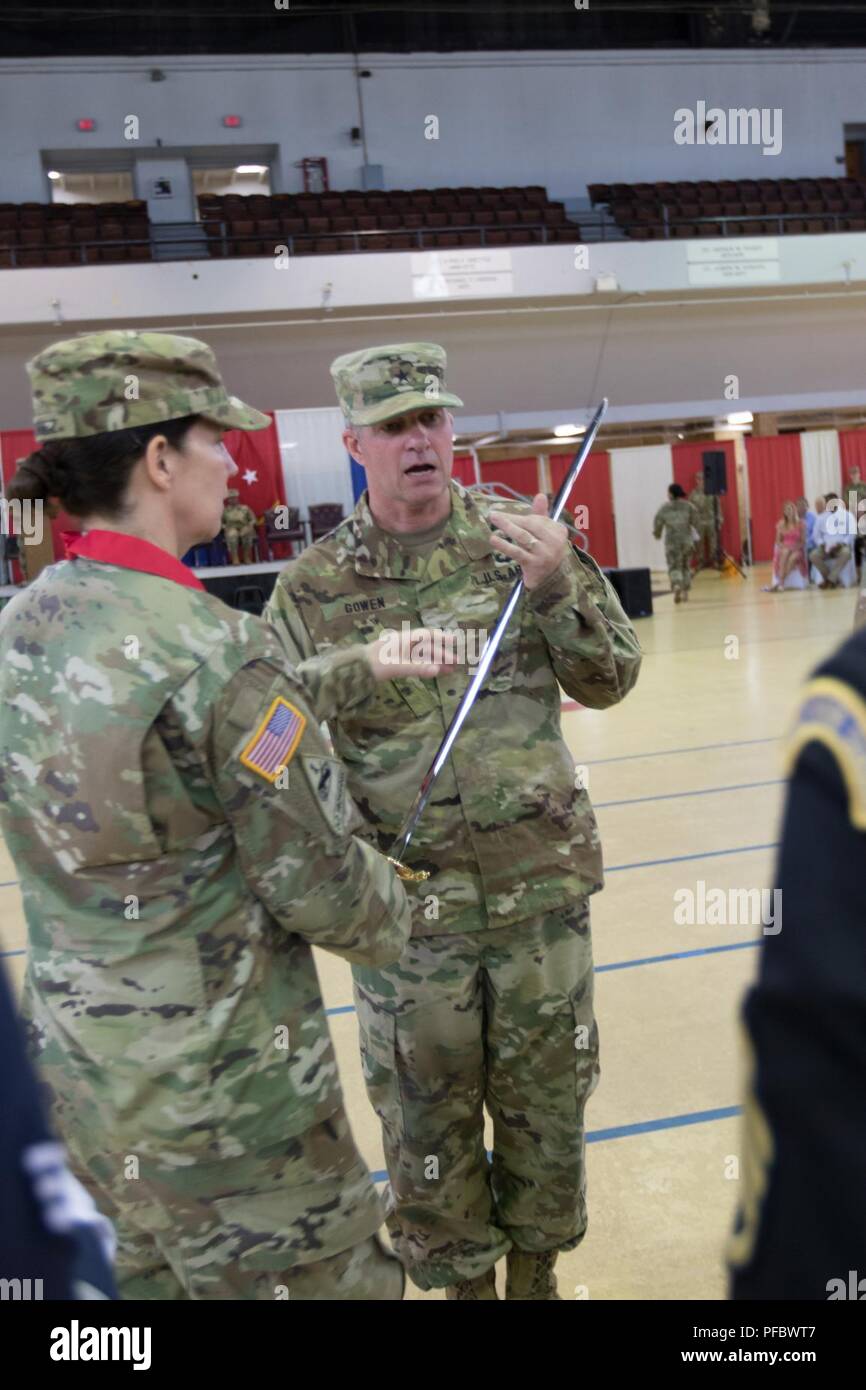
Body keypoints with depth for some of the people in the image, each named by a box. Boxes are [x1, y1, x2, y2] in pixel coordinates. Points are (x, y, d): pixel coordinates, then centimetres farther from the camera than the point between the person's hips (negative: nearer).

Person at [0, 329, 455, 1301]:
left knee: (159, 1274, 27)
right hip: (221, 1090, -7)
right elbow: (321, 885, -18)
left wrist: (364, 668, 14)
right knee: (327, 1281, 14)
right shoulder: (212, 649, -25)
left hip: (78, 1066, 8)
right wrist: (390, 920, 3)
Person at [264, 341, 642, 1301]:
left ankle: (537, 1268, 45)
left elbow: (609, 682, -1)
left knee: (547, 1105, 19)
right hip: (409, 906, -1)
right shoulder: (312, 588, -5)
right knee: (428, 1127, 15)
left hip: (542, 892, 2)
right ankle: (462, 1279, 42)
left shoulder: (523, 537, -2)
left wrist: (556, 587, -17)